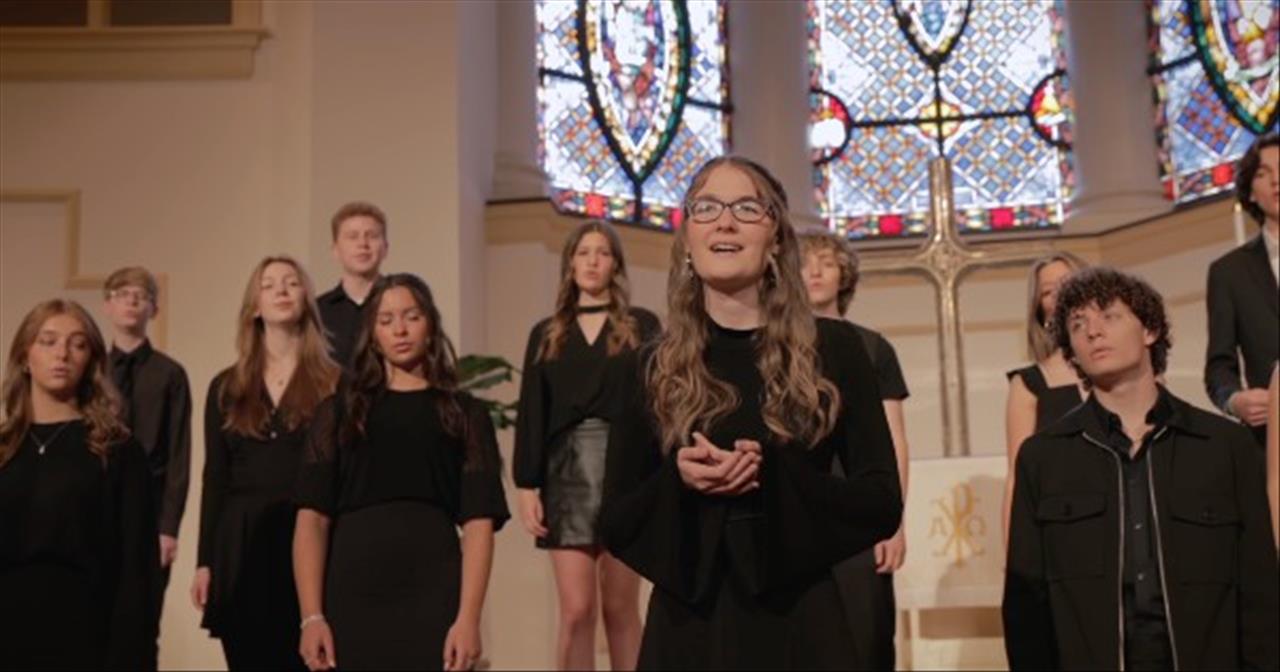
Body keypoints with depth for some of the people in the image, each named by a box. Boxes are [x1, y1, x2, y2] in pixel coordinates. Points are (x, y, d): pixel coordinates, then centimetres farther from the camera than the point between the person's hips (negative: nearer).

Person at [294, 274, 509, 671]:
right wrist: (311, 616, -10)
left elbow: (479, 521, -2)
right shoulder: (340, 411, 11)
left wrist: (468, 617, -14)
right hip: (351, 593, 1)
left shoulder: (465, 415, 9)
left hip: (433, 595, -1)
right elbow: (312, 517, 1)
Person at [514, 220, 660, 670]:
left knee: (620, 608, 3)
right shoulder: (546, 334, 13)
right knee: (576, 611, -4)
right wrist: (527, 485, -1)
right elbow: (531, 415, 8)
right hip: (567, 474, 1)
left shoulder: (642, 326, 7)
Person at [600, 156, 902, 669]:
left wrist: (773, 474, -18)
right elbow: (615, 524, 4)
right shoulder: (653, 371, 3)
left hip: (799, 622, -1)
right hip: (688, 625, 1)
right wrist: (676, 480, -16)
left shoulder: (833, 350, -2)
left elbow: (882, 504, -3)